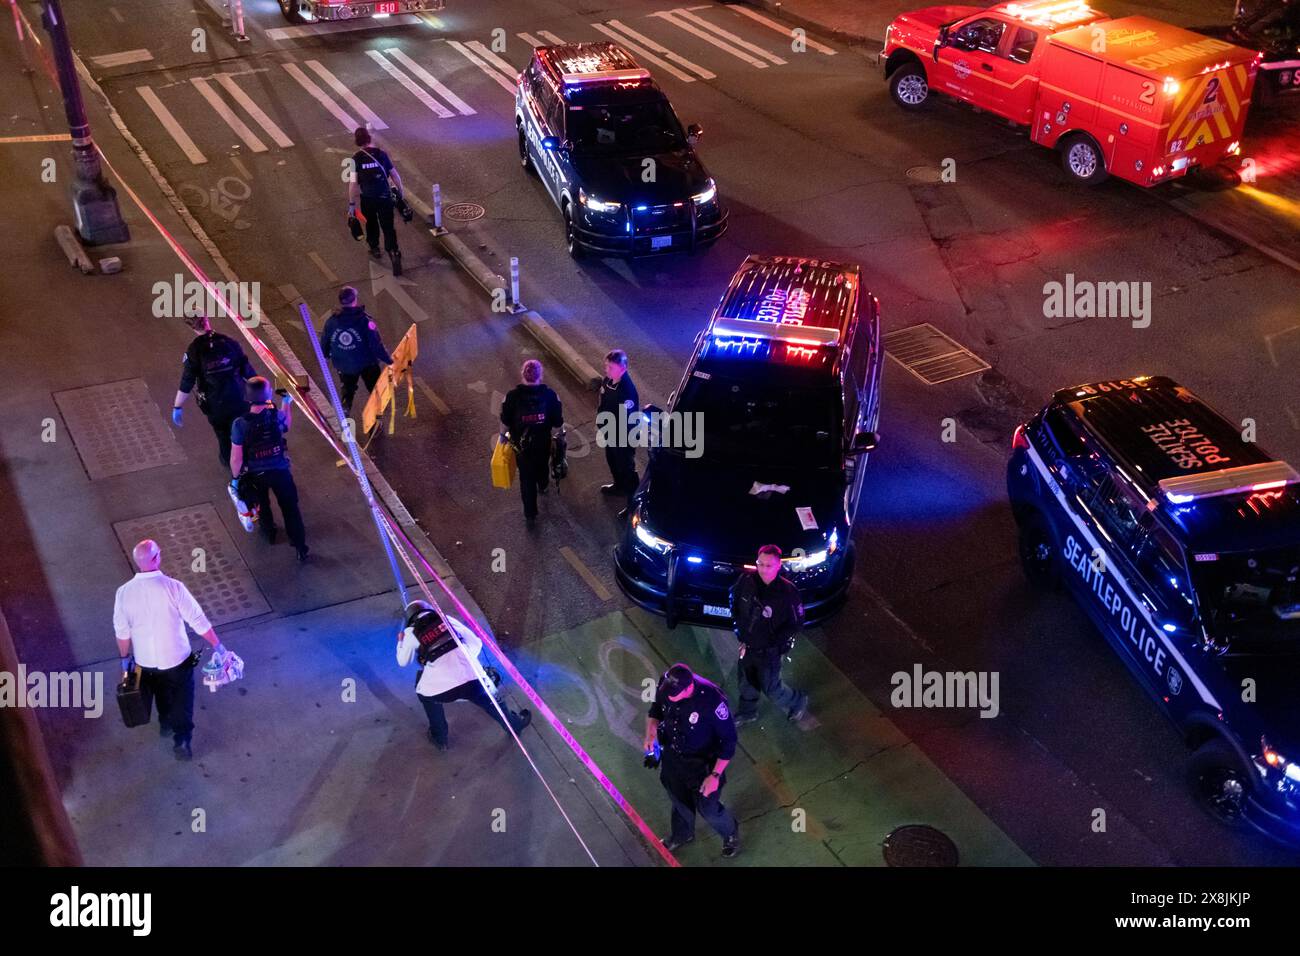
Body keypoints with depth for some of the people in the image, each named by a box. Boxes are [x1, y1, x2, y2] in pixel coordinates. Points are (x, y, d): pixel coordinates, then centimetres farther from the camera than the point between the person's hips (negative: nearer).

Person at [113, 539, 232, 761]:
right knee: (182, 699, 17)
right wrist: (217, 644, -4)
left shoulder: (124, 592, -15)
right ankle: (182, 740, 16)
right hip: (176, 657, -3)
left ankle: (166, 723, 52)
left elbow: (122, 631, -3)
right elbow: (197, 620, -16)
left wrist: (125, 657, 13)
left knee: (161, 694, 30)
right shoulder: (172, 587, -24)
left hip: (145, 659, 3)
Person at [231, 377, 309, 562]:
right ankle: (301, 548, 18)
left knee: (262, 504, 29)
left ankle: (269, 532, 52)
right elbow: (287, 425, 6)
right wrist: (287, 402, 18)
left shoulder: (240, 424, -26)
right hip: (280, 470, 0)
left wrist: (236, 478, 0)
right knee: (290, 508, 15)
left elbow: (236, 458, -18)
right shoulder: (277, 416, -21)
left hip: (255, 474, 0)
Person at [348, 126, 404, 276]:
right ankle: (394, 252, -14)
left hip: (367, 199, 0)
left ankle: (374, 249, 42)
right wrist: (400, 191, 14)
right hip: (385, 197, 0)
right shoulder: (381, 154, -7)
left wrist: (352, 203, -6)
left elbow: (353, 183, -12)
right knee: (388, 227, 4)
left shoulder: (356, 158, -11)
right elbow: (394, 174, -1)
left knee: (371, 224, 24)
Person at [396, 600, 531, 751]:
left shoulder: (411, 632, 14)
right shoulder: (446, 619, 20)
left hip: (441, 688, -2)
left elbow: (403, 662, 31)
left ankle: (440, 738, 38)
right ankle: (515, 724, 50)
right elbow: (476, 642, 19)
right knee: (489, 699, 31)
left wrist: (401, 642, 48)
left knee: (426, 695, 33)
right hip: (470, 679, 2)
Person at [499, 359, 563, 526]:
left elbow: (505, 421, -8)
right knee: (542, 466, 32)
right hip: (543, 443, 2)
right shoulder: (549, 395, -19)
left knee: (526, 478, 12)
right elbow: (558, 423, -11)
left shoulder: (513, 396, -20)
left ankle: (530, 514, 18)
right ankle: (543, 486, 62)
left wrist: (503, 435, 12)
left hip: (521, 444, -2)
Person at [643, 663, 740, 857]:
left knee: (707, 808, 13)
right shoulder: (666, 684, -23)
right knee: (679, 799, 28)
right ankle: (682, 835, 59)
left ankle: (731, 833, 48)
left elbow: (728, 740, -25)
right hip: (672, 755, 5)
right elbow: (656, 707, 2)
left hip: (702, 762, -5)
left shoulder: (712, 700, -38)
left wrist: (716, 775, -25)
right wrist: (650, 733, -14)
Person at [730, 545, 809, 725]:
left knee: (771, 689, 11)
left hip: (769, 651, -4)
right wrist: (737, 624, 1)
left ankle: (798, 702, 39)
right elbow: (734, 598, 5)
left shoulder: (787, 591, -28)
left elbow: (797, 622, -14)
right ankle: (748, 712, 52)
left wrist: (776, 641, -17)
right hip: (747, 645, 5)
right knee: (746, 682, 25)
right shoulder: (746, 580, -18)